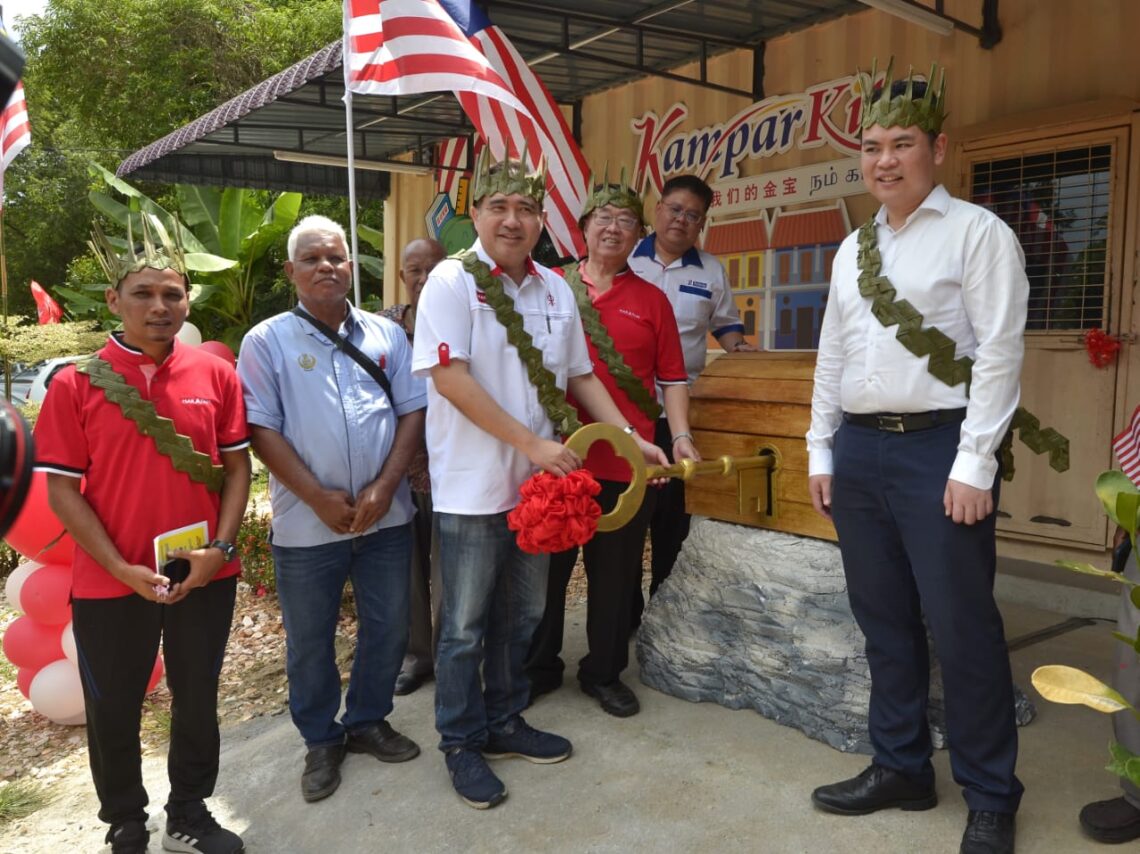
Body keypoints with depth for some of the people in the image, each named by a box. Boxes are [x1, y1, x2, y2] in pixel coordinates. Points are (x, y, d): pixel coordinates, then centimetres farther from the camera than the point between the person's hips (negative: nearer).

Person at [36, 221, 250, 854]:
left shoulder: (217, 375, -2)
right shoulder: (75, 384, -7)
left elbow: (237, 466, 2)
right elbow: (62, 490, -7)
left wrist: (220, 549, -9)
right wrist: (122, 569, -13)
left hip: (205, 576, 2)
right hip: (110, 585, -1)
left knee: (198, 699, 16)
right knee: (114, 711, 14)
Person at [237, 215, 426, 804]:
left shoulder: (386, 335, 6)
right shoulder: (267, 341, -2)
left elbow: (413, 411, 2)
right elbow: (261, 429, -7)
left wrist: (384, 486, -9)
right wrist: (319, 497, -14)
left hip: (386, 514, 3)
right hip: (306, 523, -2)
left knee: (388, 628, 14)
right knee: (309, 641, 11)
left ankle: (368, 721, 36)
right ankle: (321, 741, 32)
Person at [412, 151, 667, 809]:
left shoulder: (556, 289, 8)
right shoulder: (453, 281, -9)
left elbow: (580, 376, 14)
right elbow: (449, 378, -18)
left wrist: (631, 439, 3)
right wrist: (533, 442, -20)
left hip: (538, 482, 6)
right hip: (473, 488, -6)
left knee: (522, 615, 18)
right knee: (466, 626, 7)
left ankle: (504, 721, 37)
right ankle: (462, 743, 25)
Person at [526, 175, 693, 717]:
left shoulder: (651, 300, 8)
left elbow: (672, 379, 8)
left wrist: (681, 437, -4)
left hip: (627, 463, 1)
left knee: (616, 572, 10)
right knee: (546, 566, 11)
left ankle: (604, 673, 28)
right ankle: (538, 667, 29)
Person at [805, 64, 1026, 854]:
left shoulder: (977, 232, -3)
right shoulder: (852, 249, 16)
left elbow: (999, 352, -11)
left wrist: (974, 464, -16)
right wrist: (821, 450, 12)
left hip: (939, 448, -6)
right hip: (859, 449, 6)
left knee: (961, 627, 1)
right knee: (884, 620, 14)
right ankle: (901, 768, 30)